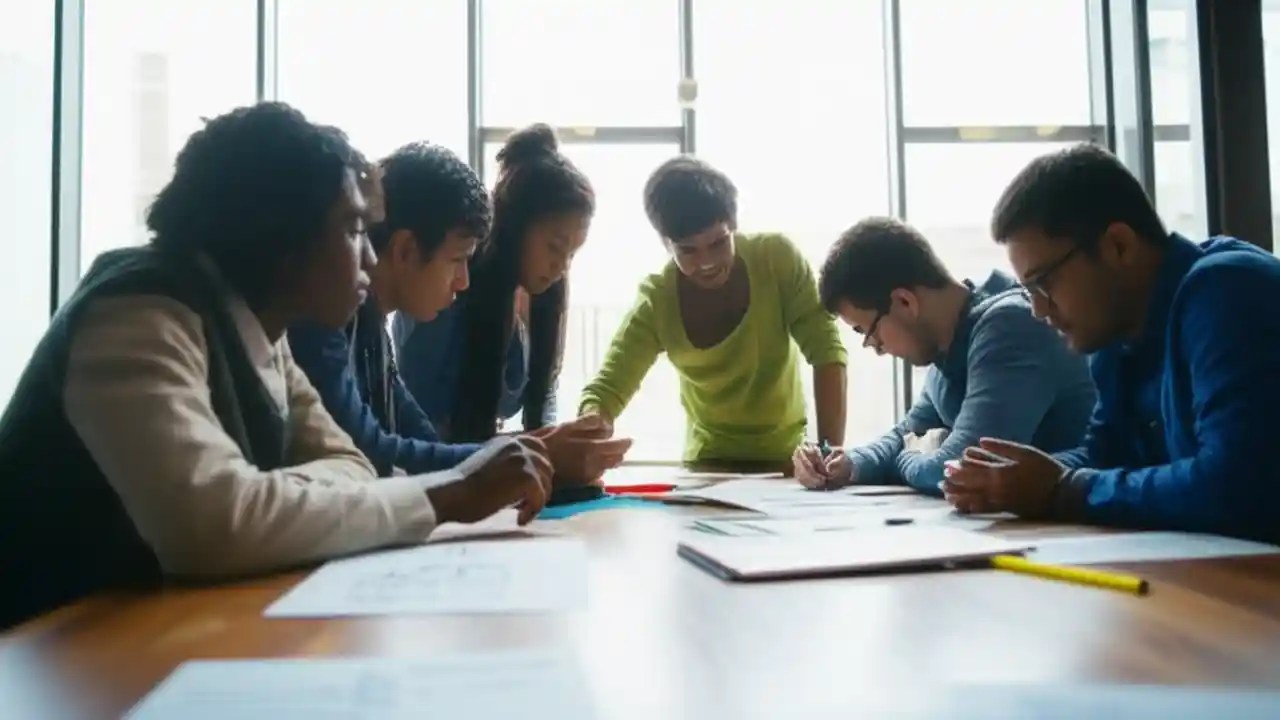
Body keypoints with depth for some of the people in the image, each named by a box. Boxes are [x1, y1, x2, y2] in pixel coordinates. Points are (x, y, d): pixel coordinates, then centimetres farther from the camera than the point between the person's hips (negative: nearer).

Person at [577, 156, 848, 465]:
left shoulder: (776, 257, -17)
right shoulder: (656, 302, -16)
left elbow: (826, 349, -19)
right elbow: (605, 389, -18)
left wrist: (831, 451, -29)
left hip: (786, 454, 0)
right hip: (711, 461, 0)